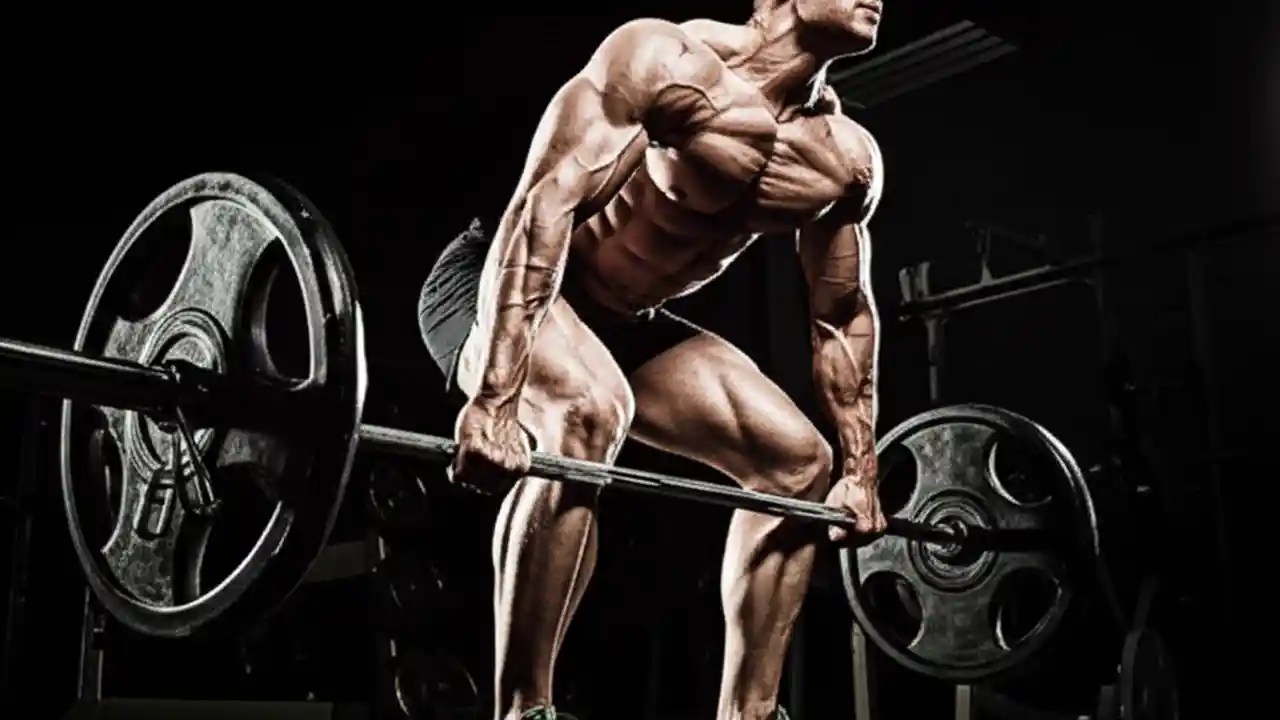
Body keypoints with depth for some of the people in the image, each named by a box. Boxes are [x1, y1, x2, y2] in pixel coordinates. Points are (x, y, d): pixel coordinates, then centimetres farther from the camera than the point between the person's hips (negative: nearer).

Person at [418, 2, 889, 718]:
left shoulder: (847, 159, -4)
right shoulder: (667, 60, -24)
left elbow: (844, 316, 7)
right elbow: (545, 204, -34)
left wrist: (859, 472, 7)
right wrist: (496, 396, -42)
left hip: (624, 318, 8)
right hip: (499, 287, -8)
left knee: (799, 461, 3)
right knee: (588, 410, -39)